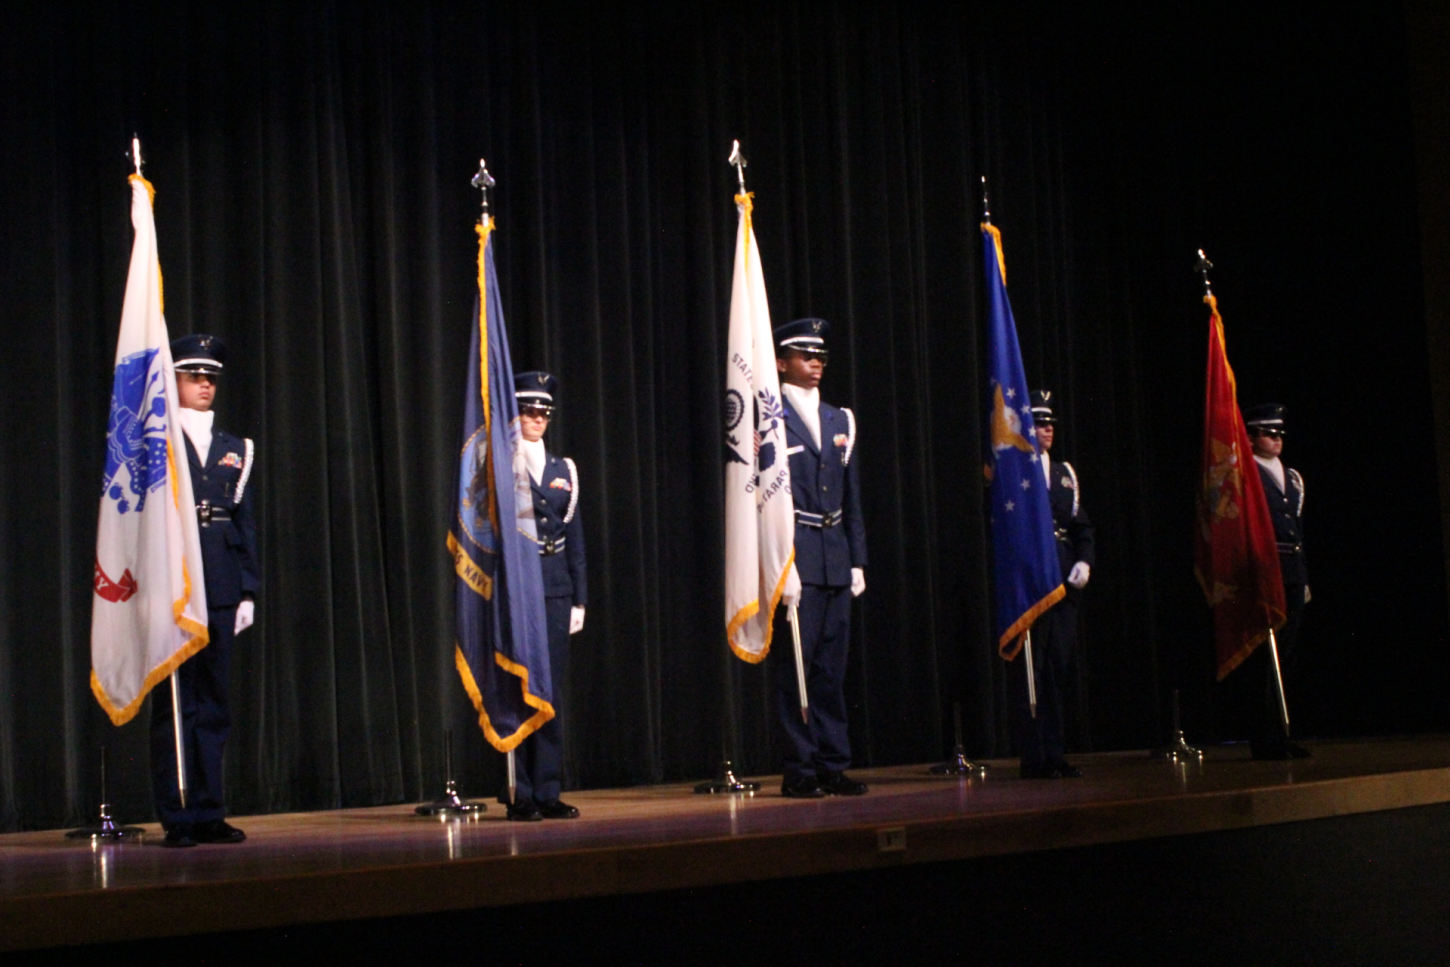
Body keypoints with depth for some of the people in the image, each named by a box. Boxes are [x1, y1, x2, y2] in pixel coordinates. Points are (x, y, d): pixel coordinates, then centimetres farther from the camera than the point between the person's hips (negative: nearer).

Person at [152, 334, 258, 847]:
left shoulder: (236, 450, 18)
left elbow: (246, 523, 16)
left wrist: (247, 591, 9)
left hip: (221, 590, 4)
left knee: (213, 704, 7)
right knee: (174, 703, -3)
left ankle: (209, 813, 12)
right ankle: (176, 818, 1)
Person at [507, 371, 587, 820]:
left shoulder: (563, 469, 15)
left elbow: (574, 536, 16)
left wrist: (578, 597, 10)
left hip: (555, 591, 5)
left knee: (553, 692, 6)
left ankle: (548, 792, 12)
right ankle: (519, 795, 1)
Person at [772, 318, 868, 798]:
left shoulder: (840, 421, 16)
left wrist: (857, 560, 12)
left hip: (836, 559, 6)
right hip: (795, 556, -6)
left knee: (832, 667, 8)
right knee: (794, 665, -4)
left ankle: (833, 766, 13)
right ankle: (799, 770, 2)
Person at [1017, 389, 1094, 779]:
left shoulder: (1065, 472, 19)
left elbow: (1081, 525, 18)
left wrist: (1084, 561, 1)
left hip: (1064, 583, 6)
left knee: (1058, 666, 9)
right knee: (1034, 670, -6)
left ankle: (1054, 755, 15)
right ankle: (1035, 758, -2)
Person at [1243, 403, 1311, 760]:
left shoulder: (1292, 478, 21)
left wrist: (1304, 577, 18)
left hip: (1292, 577, 7)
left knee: (1285, 658, 9)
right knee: (1265, 658, -8)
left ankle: (1279, 735, 14)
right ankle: (1266, 739, -5)